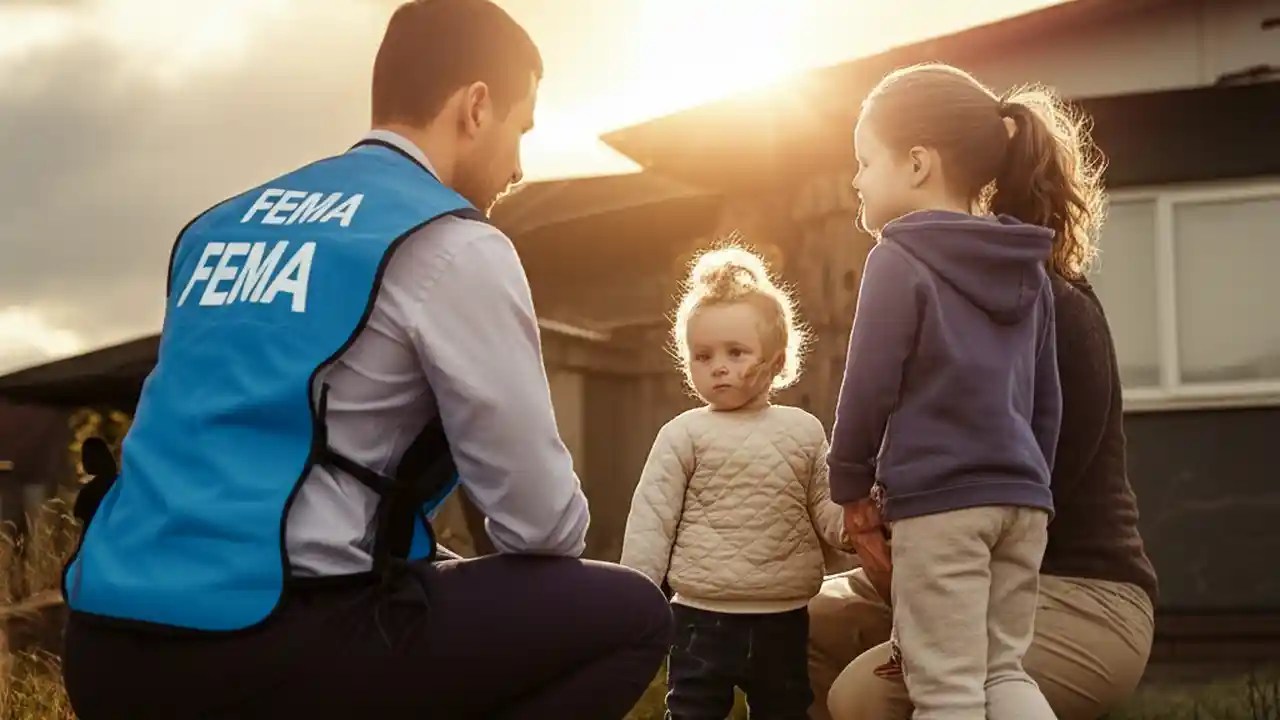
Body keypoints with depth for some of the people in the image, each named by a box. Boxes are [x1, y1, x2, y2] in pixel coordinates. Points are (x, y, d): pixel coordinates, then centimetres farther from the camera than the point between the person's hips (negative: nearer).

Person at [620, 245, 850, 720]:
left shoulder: (804, 431, 4)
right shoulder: (684, 435, -5)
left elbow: (825, 510, 6)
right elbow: (651, 519, -5)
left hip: (784, 621, 3)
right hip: (703, 619, -3)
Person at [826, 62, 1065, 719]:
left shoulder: (899, 261, -7)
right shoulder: (1029, 270, 15)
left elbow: (869, 389, -9)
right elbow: (1047, 403, 18)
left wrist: (851, 487, 4)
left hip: (939, 501, -7)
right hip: (1021, 499, 7)